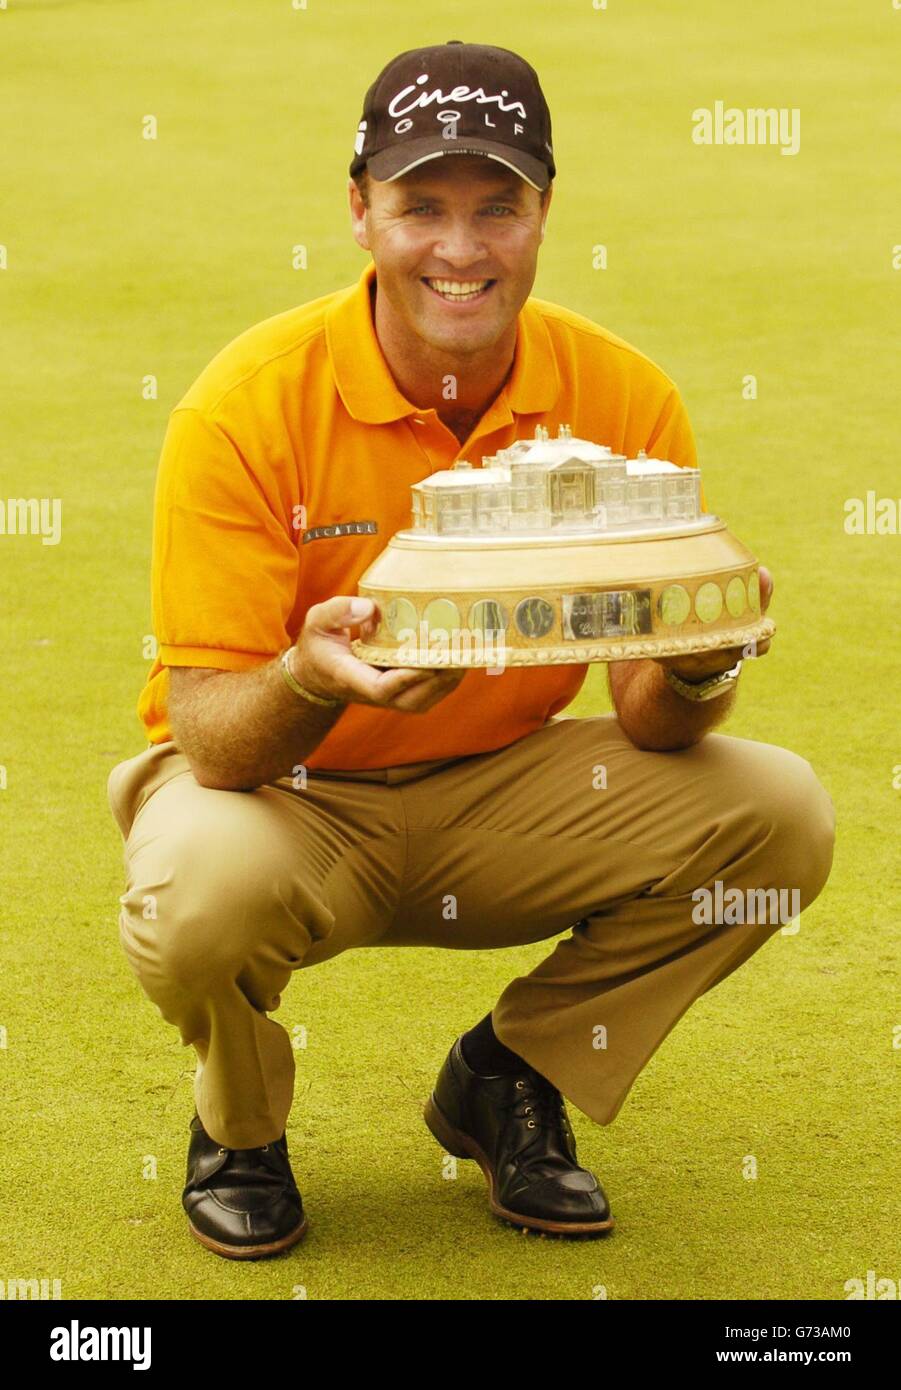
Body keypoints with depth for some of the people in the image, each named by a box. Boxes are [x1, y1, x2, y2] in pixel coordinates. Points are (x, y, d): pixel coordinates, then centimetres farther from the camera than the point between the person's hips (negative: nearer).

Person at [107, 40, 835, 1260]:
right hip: (283, 793, -3)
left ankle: (507, 1080, 5)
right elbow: (212, 739, -21)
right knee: (201, 899, -37)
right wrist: (309, 681, -44)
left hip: (503, 790, 3)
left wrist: (694, 670, -35)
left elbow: (651, 726, -10)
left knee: (775, 812, -19)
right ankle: (240, 1125, 1)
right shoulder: (250, 403, -19)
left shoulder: (620, 396, -11)